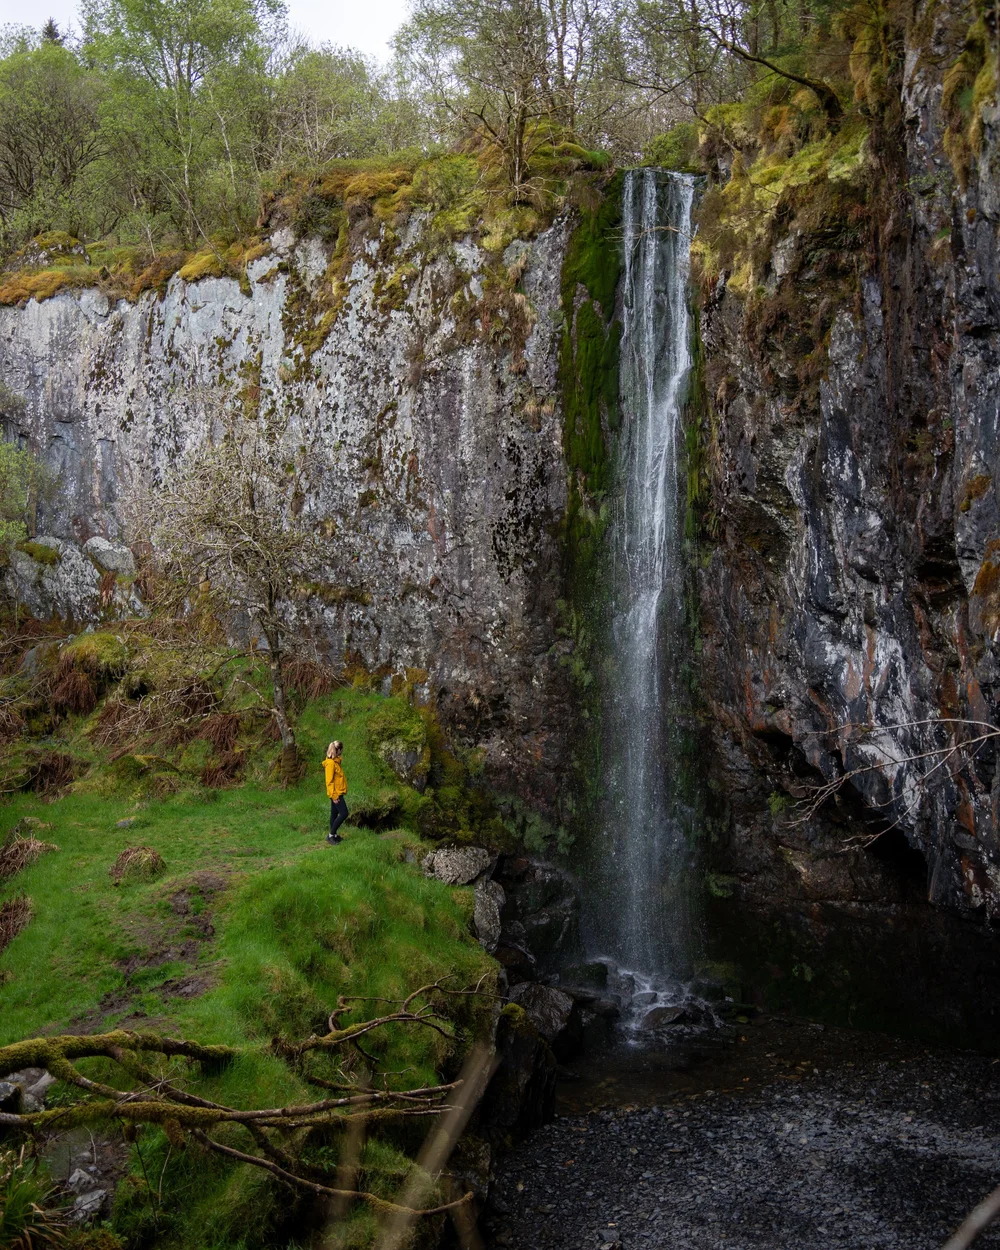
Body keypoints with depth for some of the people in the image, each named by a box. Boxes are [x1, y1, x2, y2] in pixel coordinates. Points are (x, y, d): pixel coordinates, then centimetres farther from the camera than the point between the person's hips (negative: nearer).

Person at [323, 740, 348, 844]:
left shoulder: (335, 761, 12)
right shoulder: (330, 763, -18)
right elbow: (329, 781, -20)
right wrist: (334, 795, -21)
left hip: (338, 793, 10)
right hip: (336, 793, -10)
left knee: (335, 814, 14)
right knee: (344, 813, -10)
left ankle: (334, 835, 21)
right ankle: (331, 835, -4)